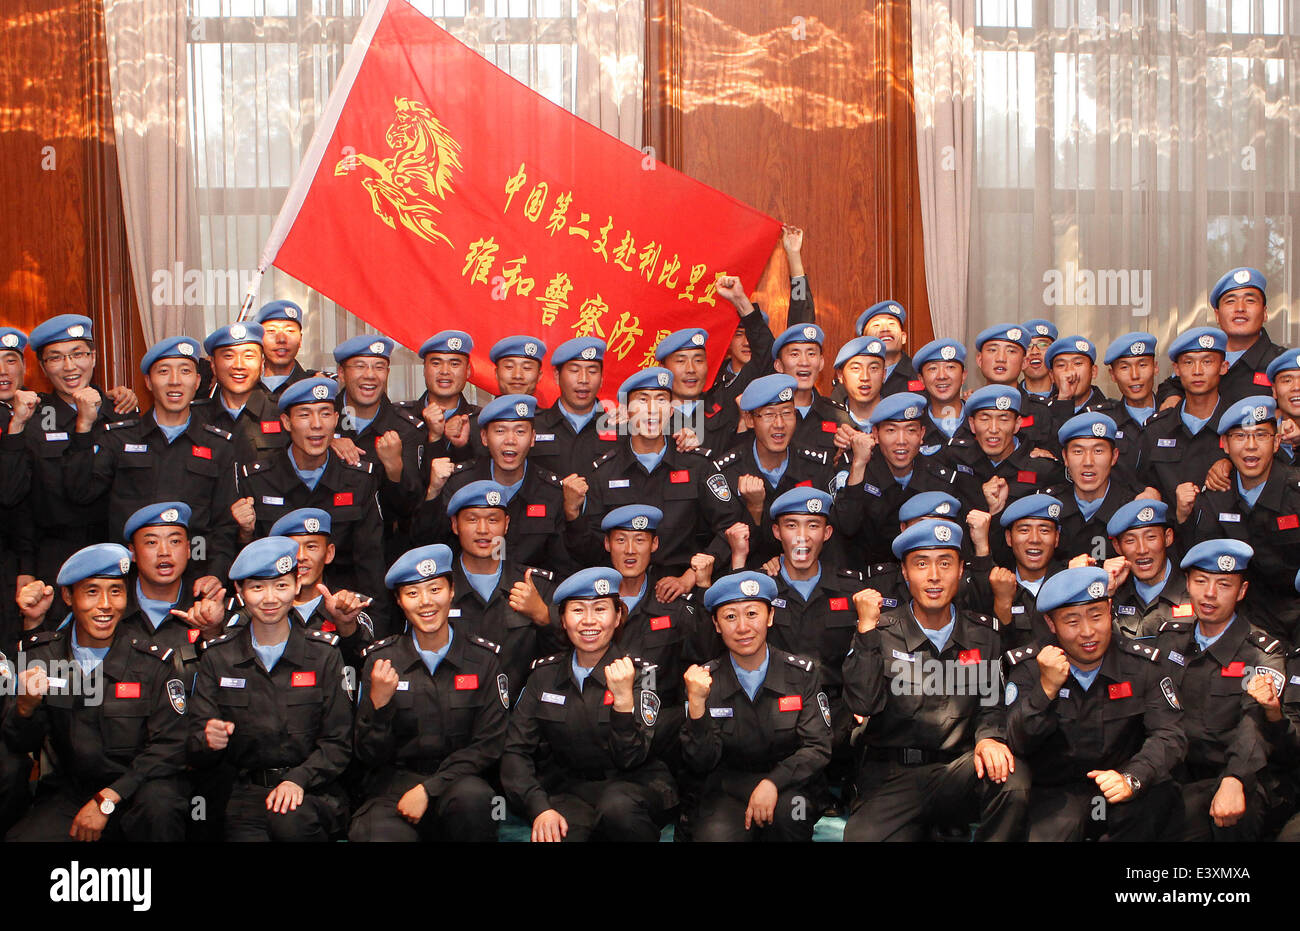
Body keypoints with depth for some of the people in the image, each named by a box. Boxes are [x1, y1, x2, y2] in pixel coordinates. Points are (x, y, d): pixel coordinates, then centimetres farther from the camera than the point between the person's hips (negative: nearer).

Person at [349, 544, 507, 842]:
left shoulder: (483, 658, 2)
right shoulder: (381, 659, 3)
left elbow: (488, 746, -2)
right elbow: (368, 757, 2)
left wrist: (428, 789, -14)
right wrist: (378, 703, -17)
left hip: (457, 781, 1)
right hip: (394, 781, -1)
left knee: (473, 796, -35)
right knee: (380, 833, -34)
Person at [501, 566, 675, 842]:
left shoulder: (639, 673, -4)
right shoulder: (545, 673, 4)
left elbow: (631, 760, -13)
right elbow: (516, 750, 0)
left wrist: (624, 699, -29)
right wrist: (540, 808, -16)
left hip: (634, 785, 0)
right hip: (569, 791, 1)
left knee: (617, 806, -36)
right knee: (555, 836, -33)